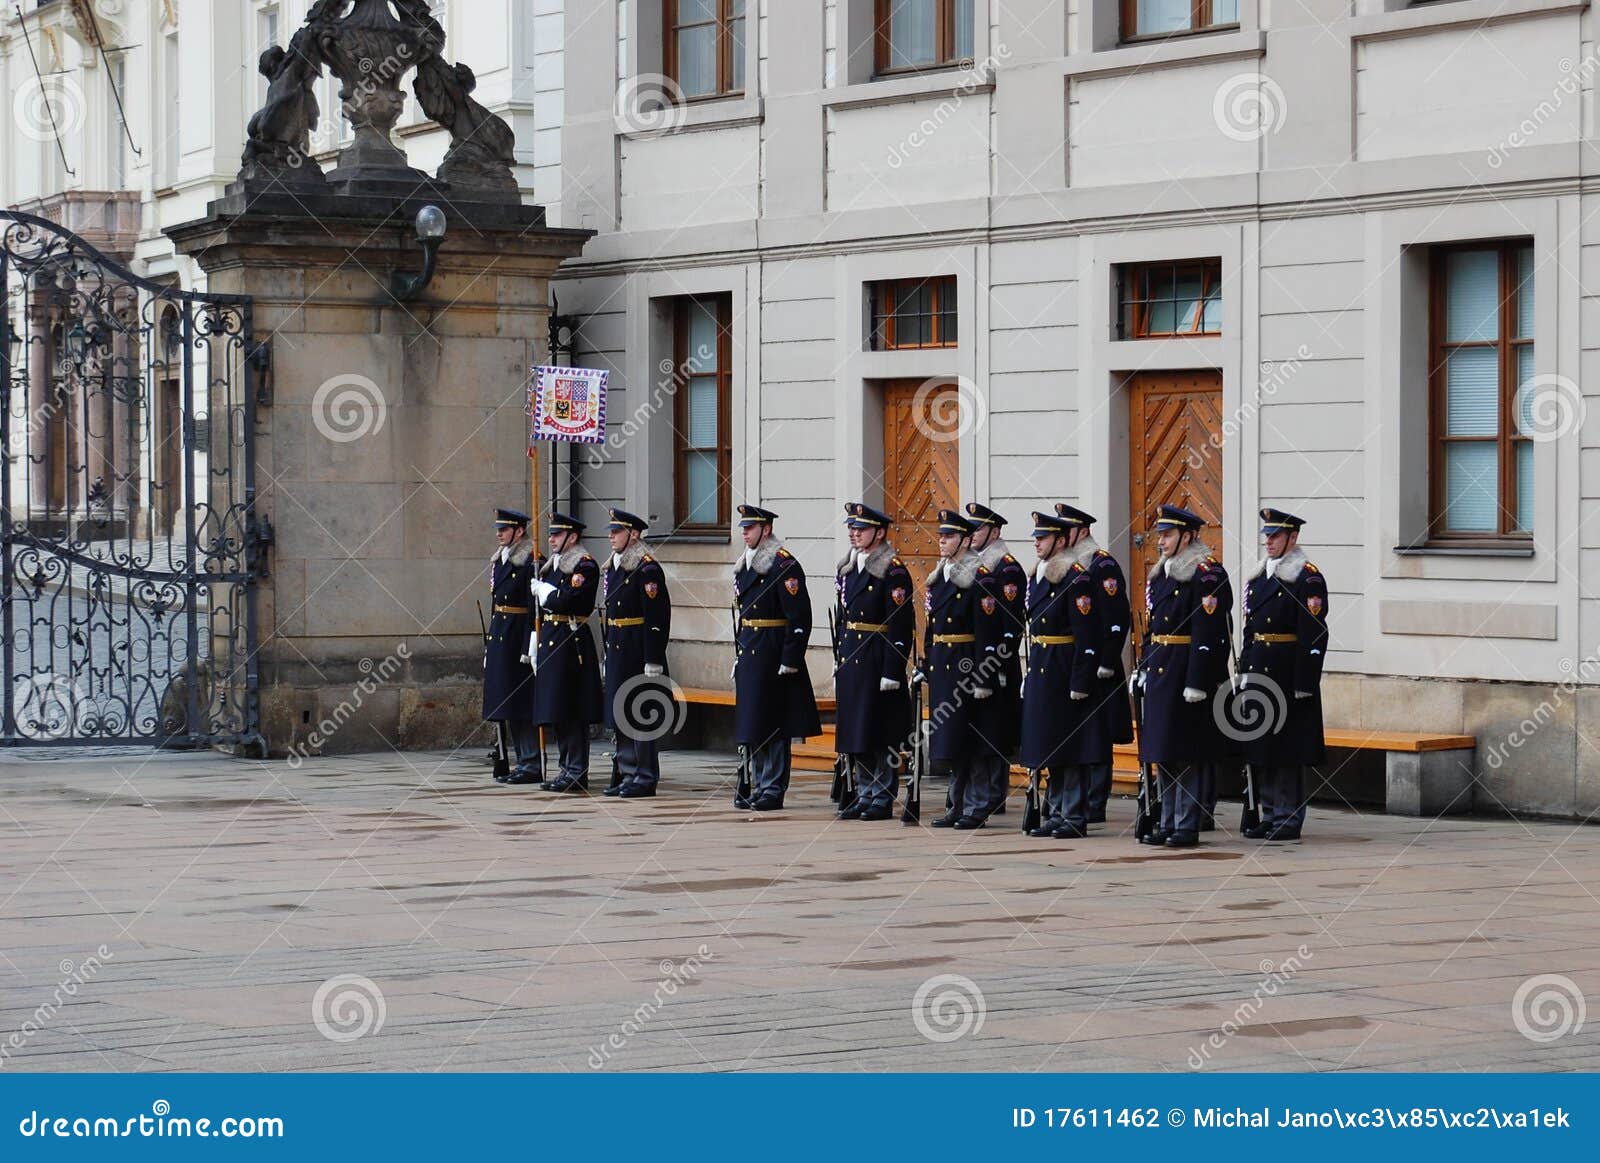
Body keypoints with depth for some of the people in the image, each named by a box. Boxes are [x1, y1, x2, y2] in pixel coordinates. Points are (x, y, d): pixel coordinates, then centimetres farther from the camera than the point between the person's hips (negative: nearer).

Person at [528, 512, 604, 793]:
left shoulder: (585, 566, -9)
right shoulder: (551, 565, 17)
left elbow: (568, 600, -22)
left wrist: (543, 590, -7)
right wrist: (535, 647, 15)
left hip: (571, 642, -9)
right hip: (549, 641, 9)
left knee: (571, 711, -7)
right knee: (555, 710, 11)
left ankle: (576, 773, -5)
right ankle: (568, 768, 17)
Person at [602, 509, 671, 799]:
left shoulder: (647, 570, -13)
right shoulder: (613, 567, 14)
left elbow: (657, 619, -16)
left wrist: (652, 662, -20)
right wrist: (607, 654, 19)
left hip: (638, 653, -9)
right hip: (617, 652, 9)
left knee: (641, 717, -4)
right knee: (620, 716, 11)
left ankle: (646, 778, 1)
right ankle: (627, 774, 17)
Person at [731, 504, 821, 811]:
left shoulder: (784, 566, -12)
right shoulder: (744, 565, 14)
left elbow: (800, 618, -15)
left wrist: (790, 660, -18)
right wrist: (738, 654, 18)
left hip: (773, 657, -9)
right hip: (748, 656, 9)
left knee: (772, 727, -5)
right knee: (751, 725, 11)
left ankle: (773, 791, 0)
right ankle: (759, 788, 18)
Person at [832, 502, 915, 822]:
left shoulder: (893, 572, -10)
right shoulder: (848, 569, 13)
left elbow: (901, 626, -14)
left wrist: (892, 672, -18)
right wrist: (839, 664, 15)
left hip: (878, 660, -8)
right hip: (851, 660, 8)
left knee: (880, 734, -3)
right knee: (855, 733, 10)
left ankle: (883, 799, 4)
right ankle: (865, 796, 17)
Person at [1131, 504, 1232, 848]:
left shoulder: (1206, 574, -11)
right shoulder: (1161, 574, 15)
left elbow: (1208, 633, -17)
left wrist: (1197, 683, -21)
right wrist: (1143, 668, 14)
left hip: (1188, 673, -8)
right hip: (1160, 673, 8)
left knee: (1186, 754, -5)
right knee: (1163, 754, 11)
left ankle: (1187, 826, -1)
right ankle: (1168, 823, 17)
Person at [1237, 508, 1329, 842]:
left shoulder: (1308, 579, -9)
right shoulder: (1259, 576, 15)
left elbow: (1314, 636, -13)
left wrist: (1304, 685, -17)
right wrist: (1244, 673, 13)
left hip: (1288, 675, -8)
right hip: (1257, 675, 8)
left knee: (1287, 750, -4)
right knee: (1259, 748, 9)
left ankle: (1288, 820, 1)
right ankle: (1269, 816, 17)